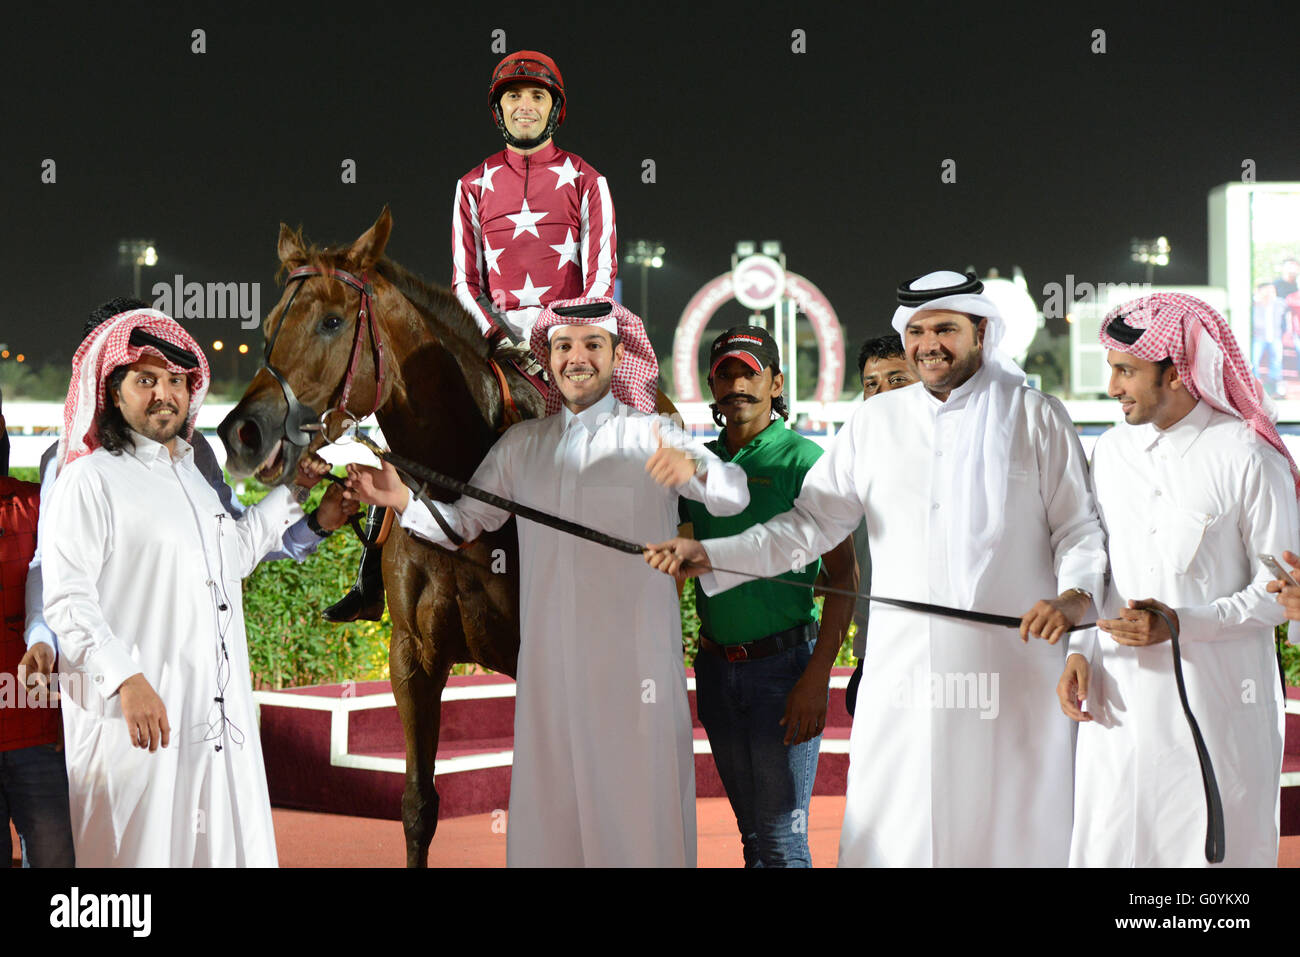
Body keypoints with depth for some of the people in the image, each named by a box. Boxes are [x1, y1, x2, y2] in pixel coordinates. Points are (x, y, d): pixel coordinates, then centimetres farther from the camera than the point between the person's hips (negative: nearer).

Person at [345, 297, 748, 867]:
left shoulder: (650, 439, 1)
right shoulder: (521, 445, 14)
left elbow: (734, 495, -12)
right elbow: (461, 523, 14)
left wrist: (692, 468, -35)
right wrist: (402, 499, -6)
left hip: (633, 664, -3)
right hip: (547, 664, 3)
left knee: (639, 810, -1)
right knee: (544, 810, 6)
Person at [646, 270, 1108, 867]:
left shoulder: (1036, 416, 6)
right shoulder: (874, 423, 13)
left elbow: (1081, 529, 5)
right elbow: (812, 522, 13)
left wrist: (1075, 597, -15)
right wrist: (710, 556, 3)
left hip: (1013, 671, -2)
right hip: (902, 673, 2)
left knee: (1008, 829, 0)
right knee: (891, 834, -1)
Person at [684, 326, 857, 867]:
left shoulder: (802, 461, -8)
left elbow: (844, 575, -11)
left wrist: (816, 678, -19)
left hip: (784, 664, -6)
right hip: (717, 668, 6)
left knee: (782, 840, -6)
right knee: (752, 834, 12)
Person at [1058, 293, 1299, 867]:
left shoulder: (1248, 457, -7)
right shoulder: (1110, 452, 11)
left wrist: (1181, 623, -16)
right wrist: (1079, 651, 5)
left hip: (1218, 696, -4)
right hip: (1120, 695, 4)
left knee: (1216, 847, 0)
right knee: (1108, 843, 3)